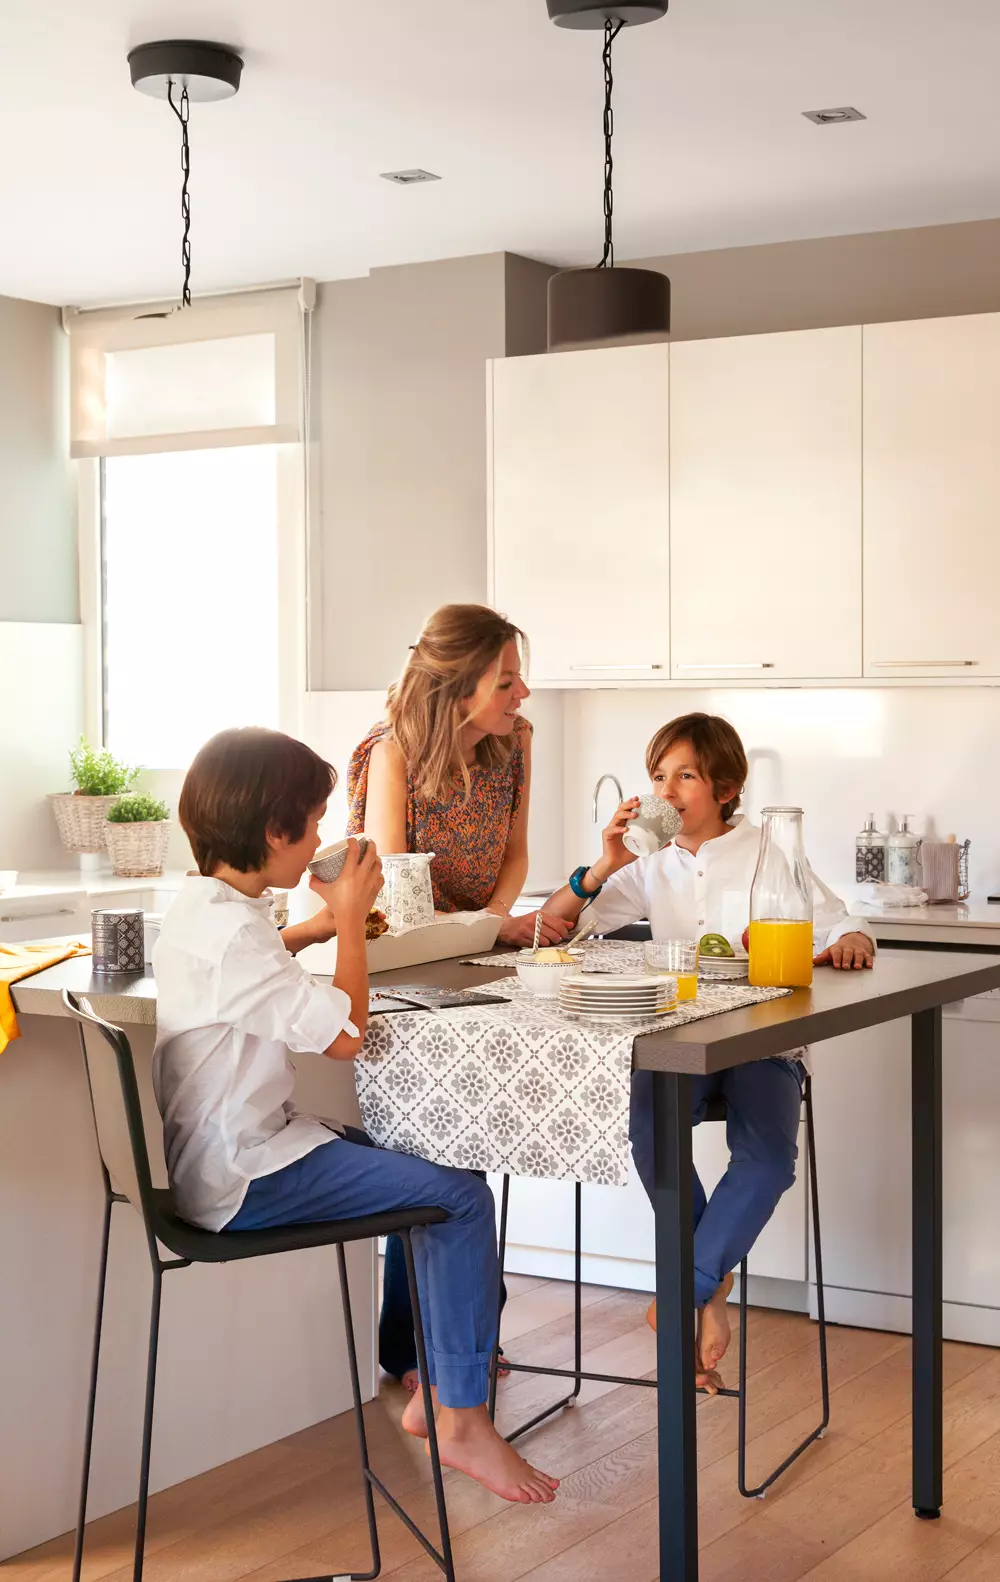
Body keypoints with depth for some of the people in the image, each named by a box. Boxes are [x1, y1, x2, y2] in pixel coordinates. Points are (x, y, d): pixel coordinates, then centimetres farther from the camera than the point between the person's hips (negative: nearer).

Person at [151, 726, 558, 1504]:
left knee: (424, 1167, 18)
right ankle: (462, 1418, -6)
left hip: (225, 1152, 11)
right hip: (246, 1178, -11)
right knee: (463, 1197, -15)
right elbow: (344, 1033, -22)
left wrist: (317, 925, 18)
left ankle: (432, 1383, 20)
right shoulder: (233, 931, -23)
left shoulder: (199, 905, 10)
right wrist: (350, 919, -10)